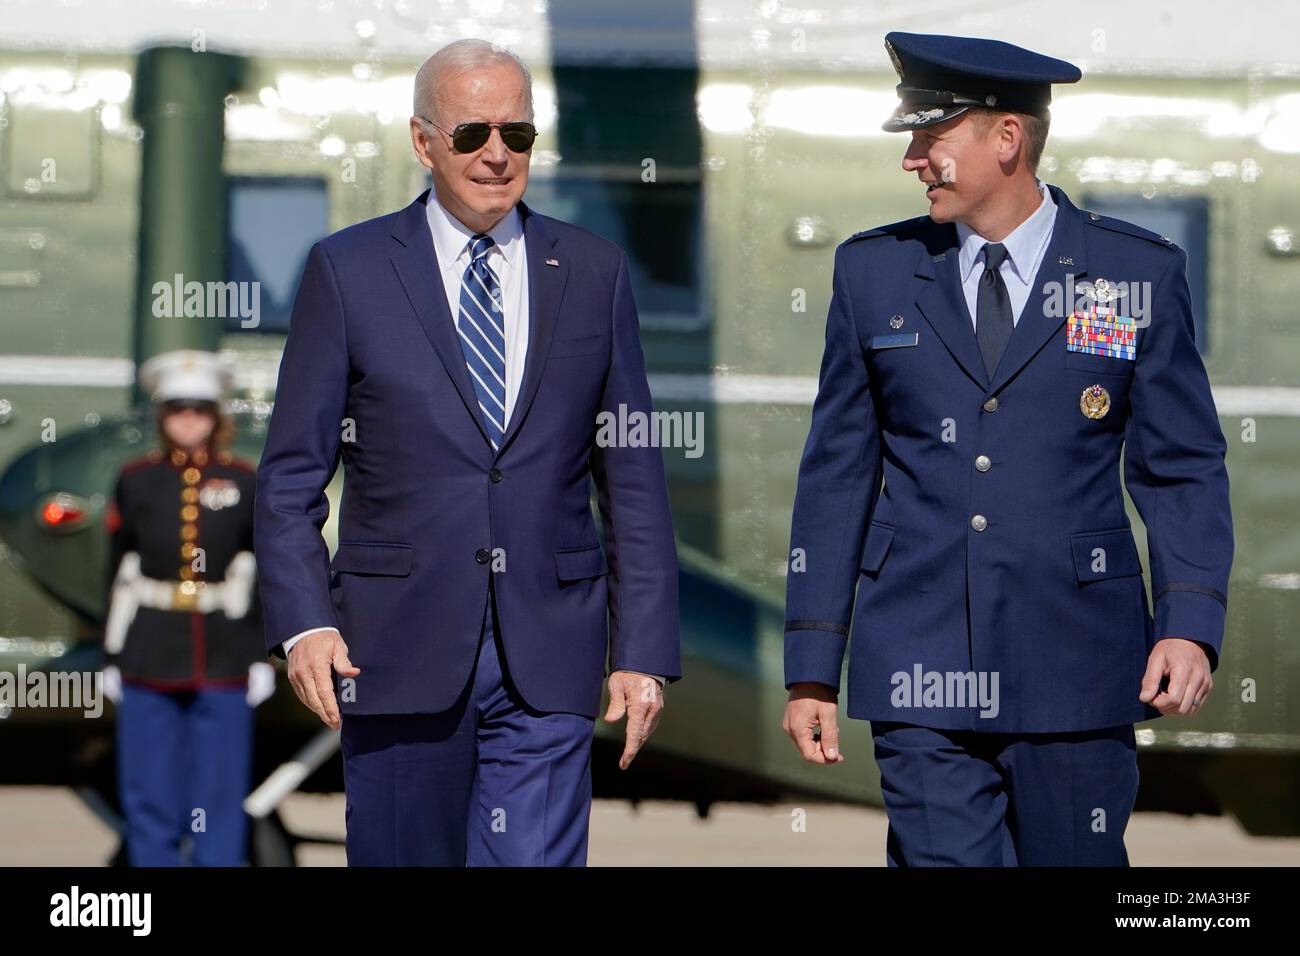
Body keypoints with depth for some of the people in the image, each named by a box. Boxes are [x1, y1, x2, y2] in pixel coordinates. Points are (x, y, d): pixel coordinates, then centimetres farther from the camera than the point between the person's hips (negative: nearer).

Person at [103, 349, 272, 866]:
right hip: (150, 664, 0)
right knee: (149, 790, 3)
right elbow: (119, 576, 6)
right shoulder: (136, 481, 5)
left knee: (219, 790, 1)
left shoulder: (243, 483, 4)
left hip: (223, 663, 0)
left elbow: (262, 576, 6)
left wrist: (262, 657, 1)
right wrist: (112, 658, 3)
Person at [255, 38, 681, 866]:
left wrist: (644, 650, 1)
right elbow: (292, 472, 2)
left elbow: (635, 478, 8)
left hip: (547, 658, 1)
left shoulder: (594, 273, 8)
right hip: (397, 649, 0)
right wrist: (303, 620, -11)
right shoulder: (348, 270, 3)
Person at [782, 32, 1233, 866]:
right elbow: (837, 476, 10)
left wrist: (1191, 623, -12)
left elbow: (1184, 471, 3)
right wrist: (811, 667, 6)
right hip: (923, 671, 1)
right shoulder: (875, 273, 7)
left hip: (1075, 671, -1)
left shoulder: (1140, 273, 2)